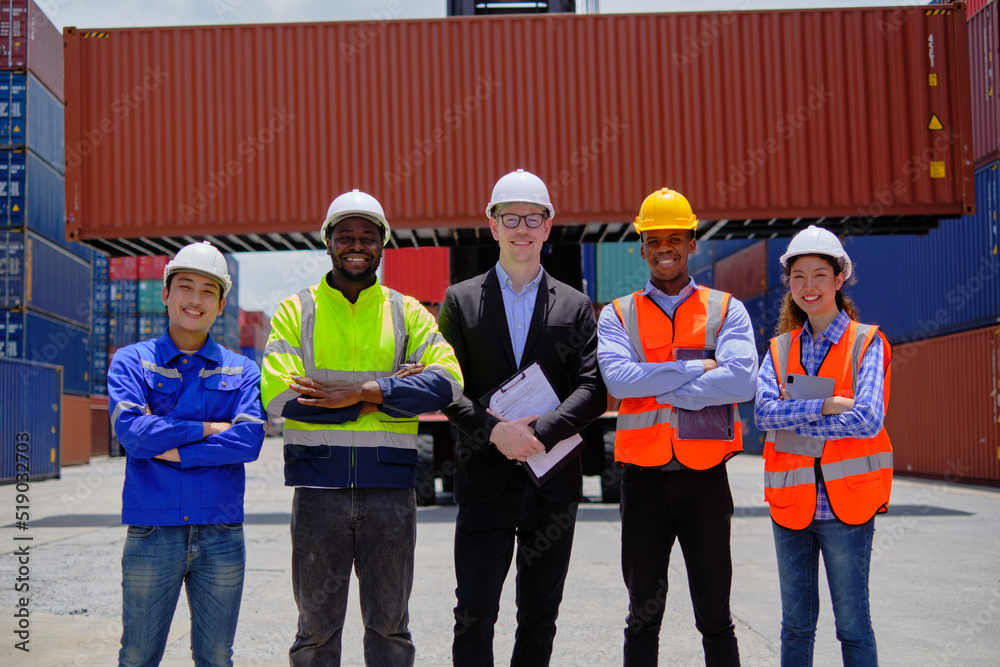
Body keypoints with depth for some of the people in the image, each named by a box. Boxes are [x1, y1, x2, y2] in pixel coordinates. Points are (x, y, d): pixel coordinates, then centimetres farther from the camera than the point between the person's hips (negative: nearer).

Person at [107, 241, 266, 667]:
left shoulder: (241, 371, 8)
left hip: (221, 535, 1)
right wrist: (208, 428, -8)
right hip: (152, 532, -1)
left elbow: (249, 440, -8)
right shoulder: (131, 361, 5)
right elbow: (131, 431, -12)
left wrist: (173, 451, -11)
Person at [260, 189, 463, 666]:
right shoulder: (296, 312, 6)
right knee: (317, 626, 8)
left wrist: (362, 391, -17)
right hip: (319, 485, -1)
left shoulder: (408, 313, 9)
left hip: (389, 487, 1)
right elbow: (279, 395, -9)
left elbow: (448, 382, -7)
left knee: (390, 626, 10)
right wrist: (383, 397, -12)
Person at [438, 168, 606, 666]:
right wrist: (496, 432, -17)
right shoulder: (460, 301, 6)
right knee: (474, 615, -4)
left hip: (553, 485, 2)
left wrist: (540, 433, -17)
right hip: (485, 480, -1)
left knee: (539, 616, 10)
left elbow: (593, 389, -2)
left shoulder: (576, 307, 8)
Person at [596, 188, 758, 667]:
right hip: (643, 479, 1)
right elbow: (617, 378, -13)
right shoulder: (617, 316, 6)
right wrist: (697, 367, -14)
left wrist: (653, 386, -13)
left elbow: (742, 380, -14)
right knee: (643, 615, 11)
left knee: (715, 617, 7)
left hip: (705, 478, -1)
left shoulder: (725, 310, 4)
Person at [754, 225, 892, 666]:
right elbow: (763, 411, -6)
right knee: (796, 624, 11)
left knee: (852, 625, 1)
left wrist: (792, 421, -11)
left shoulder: (866, 343, -1)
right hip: (790, 502, 4)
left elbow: (868, 419, -14)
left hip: (845, 502, -4)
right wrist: (829, 405, -16)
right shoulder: (780, 349, 10)